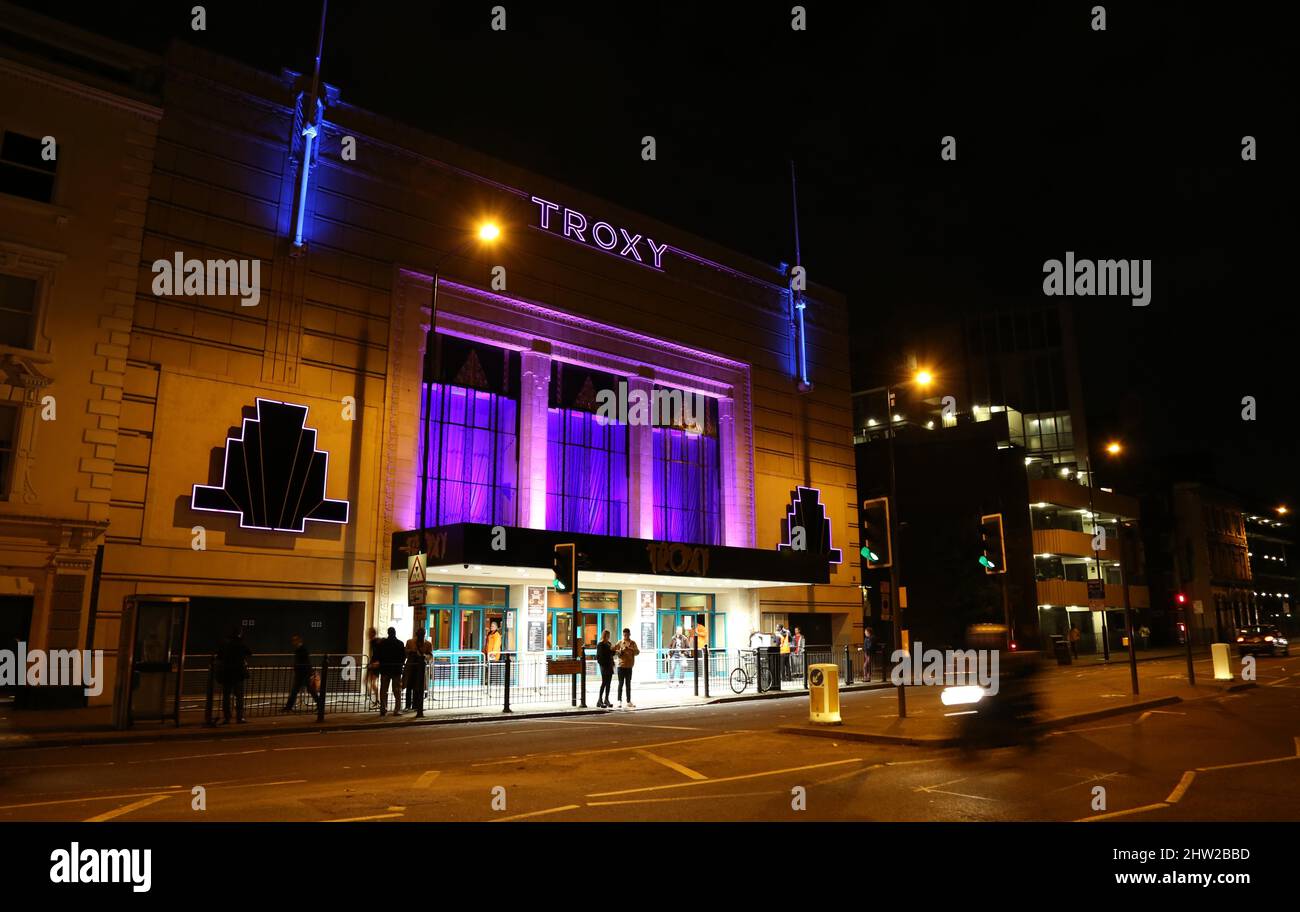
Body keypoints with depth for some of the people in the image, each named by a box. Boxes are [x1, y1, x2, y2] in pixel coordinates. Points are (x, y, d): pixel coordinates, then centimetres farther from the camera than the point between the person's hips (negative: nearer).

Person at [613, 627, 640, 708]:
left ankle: (629, 701, 16)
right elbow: (614, 651, -1)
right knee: (621, 683, -3)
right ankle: (619, 701, -1)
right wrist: (619, 652, -20)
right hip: (621, 665, -3)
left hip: (629, 666, 3)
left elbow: (637, 652, -5)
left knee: (628, 684, 10)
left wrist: (629, 649, -20)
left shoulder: (633, 643, 7)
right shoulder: (620, 642, 2)